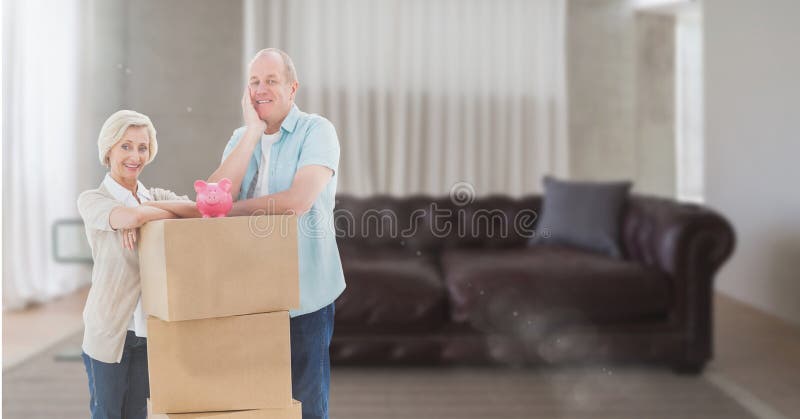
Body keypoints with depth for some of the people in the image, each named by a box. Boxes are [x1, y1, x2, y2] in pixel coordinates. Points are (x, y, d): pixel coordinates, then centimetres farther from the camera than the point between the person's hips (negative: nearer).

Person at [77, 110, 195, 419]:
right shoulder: (91, 200, -5)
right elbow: (130, 216, -27)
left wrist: (140, 219, -22)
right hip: (109, 329, -4)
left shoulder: (158, 197, 9)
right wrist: (178, 212, -14)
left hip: (149, 328, 4)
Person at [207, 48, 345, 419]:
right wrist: (252, 132, -10)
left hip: (304, 294, -5)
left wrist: (233, 208, -12)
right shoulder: (241, 138, 10)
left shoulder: (316, 130, -8)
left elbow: (299, 199, -23)